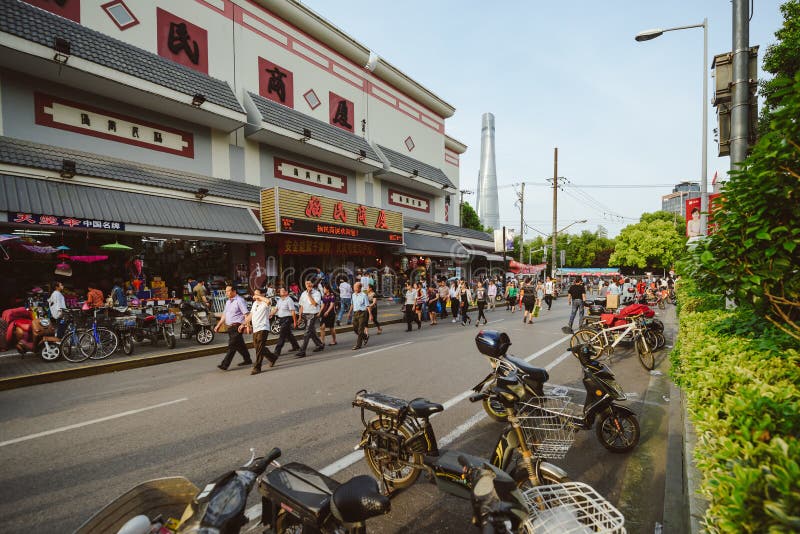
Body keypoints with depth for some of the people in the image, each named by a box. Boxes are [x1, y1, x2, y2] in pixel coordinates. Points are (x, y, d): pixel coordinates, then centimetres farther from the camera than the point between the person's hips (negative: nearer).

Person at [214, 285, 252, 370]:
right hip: (230, 327, 9)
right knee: (240, 345, 16)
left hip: (237, 327, -9)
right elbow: (224, 314, 23)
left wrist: (243, 325, -26)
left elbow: (246, 314, -17)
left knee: (232, 346, -7)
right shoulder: (228, 302, 17)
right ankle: (247, 360, 28)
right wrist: (219, 325, 18)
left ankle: (225, 365, -6)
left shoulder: (239, 300, -11)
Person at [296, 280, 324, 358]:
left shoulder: (316, 293, -7)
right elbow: (301, 306, 14)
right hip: (305, 314, 7)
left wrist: (309, 294, -17)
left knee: (307, 333, -10)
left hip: (313, 314, -7)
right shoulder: (303, 294, 11)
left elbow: (314, 303, -20)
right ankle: (320, 345, 33)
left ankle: (302, 351, -9)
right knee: (312, 332, 15)